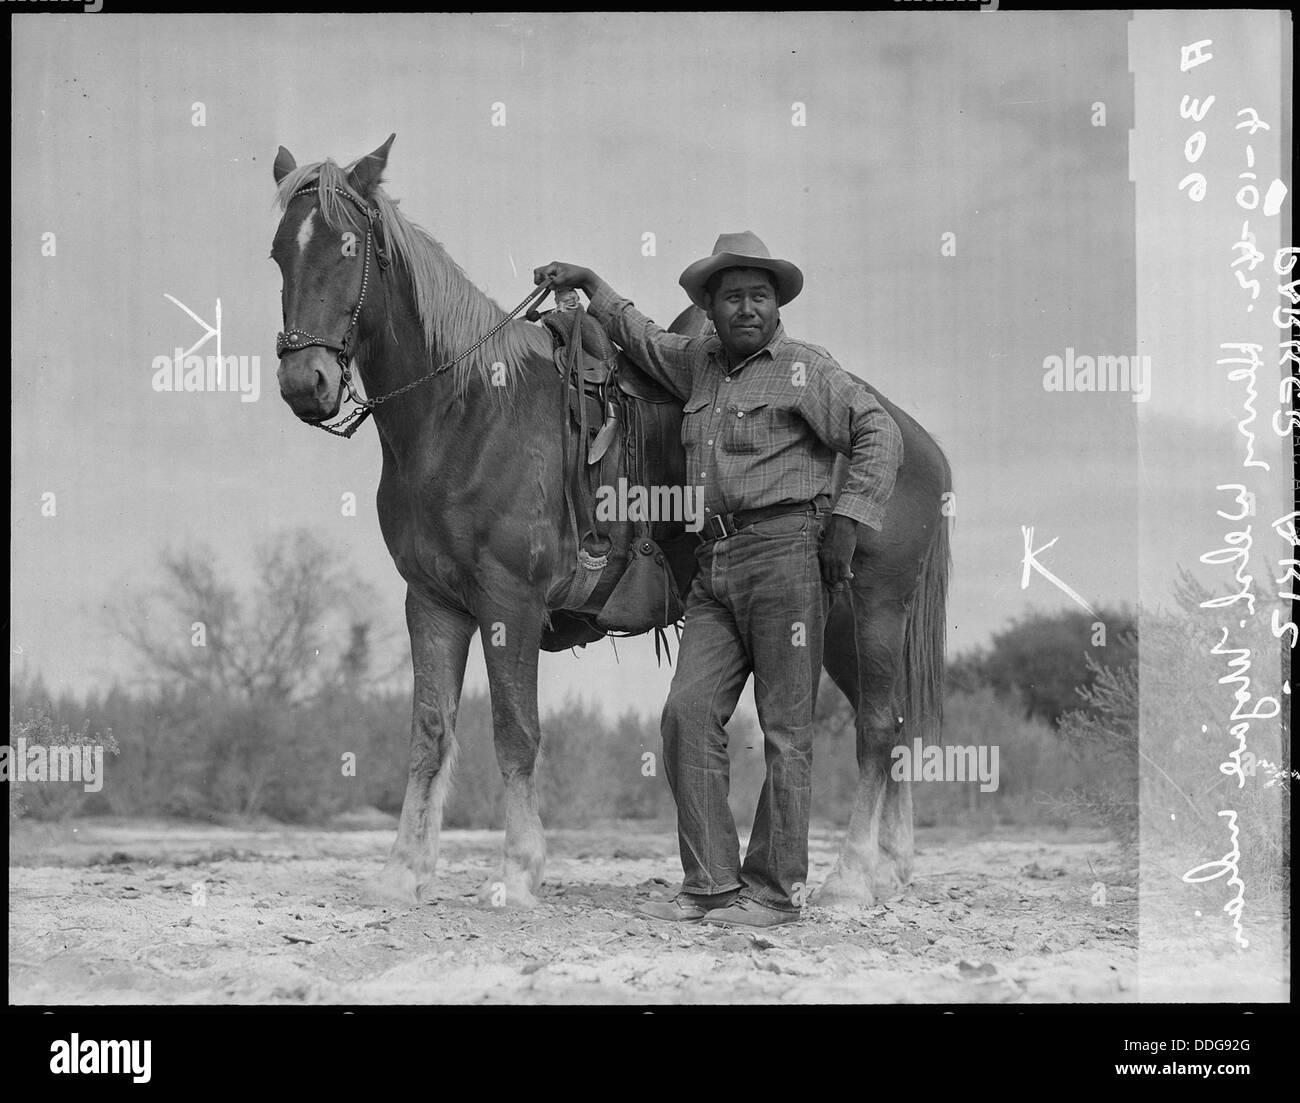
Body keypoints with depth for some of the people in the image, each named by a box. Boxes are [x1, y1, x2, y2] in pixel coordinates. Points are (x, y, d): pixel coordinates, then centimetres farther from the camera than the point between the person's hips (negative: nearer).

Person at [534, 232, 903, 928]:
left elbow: (879, 435, -4)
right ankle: (710, 883, 1)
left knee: (784, 727, -4)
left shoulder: (806, 369, 2)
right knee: (688, 714, -3)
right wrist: (589, 287, 32)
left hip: (785, 550, -6)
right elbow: (640, 336, 40)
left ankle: (776, 890, -1)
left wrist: (847, 519, -11)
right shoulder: (698, 364, 19)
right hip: (714, 562, 6)